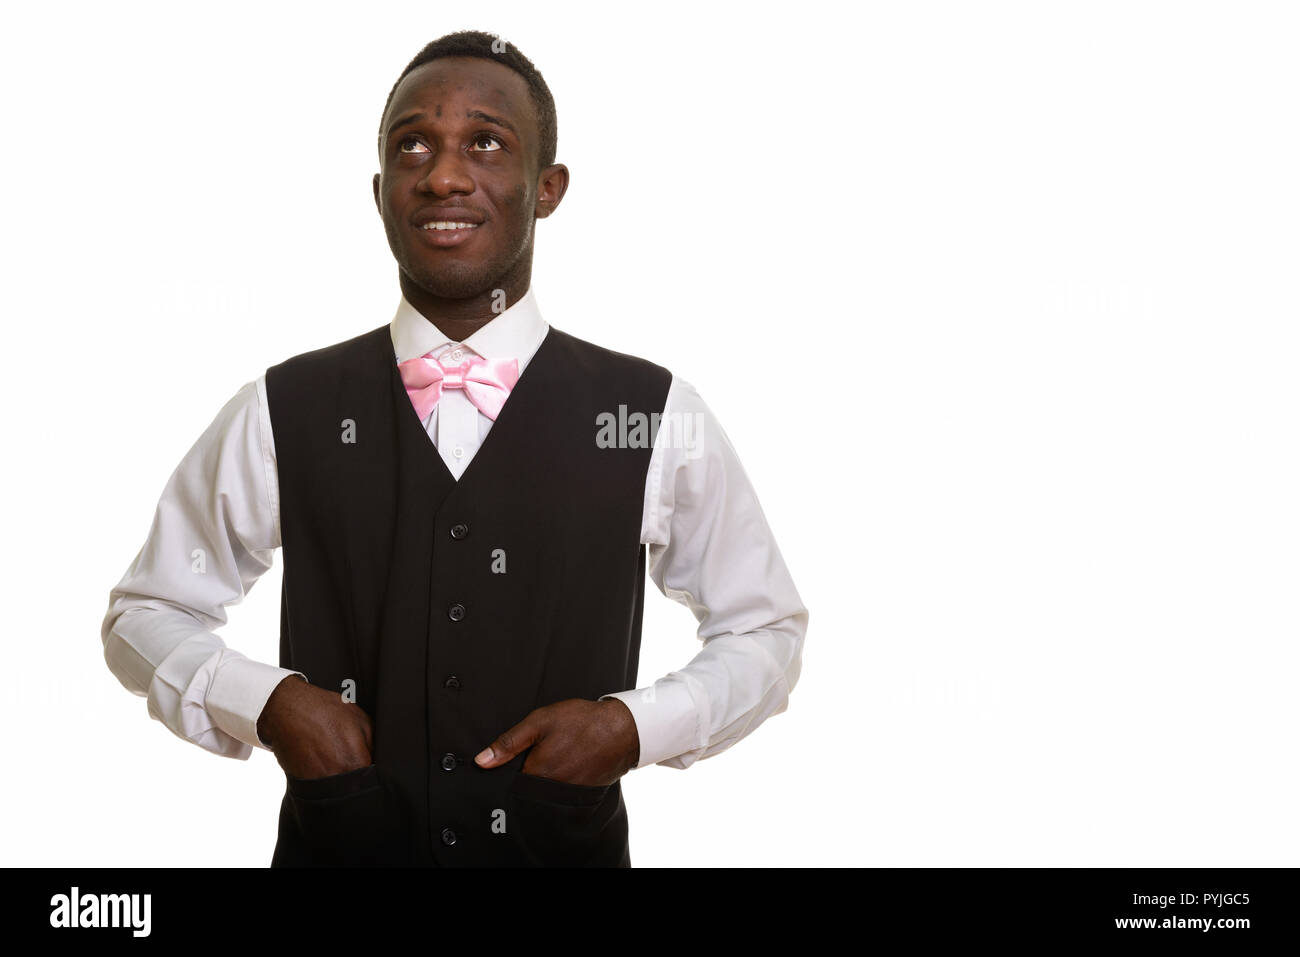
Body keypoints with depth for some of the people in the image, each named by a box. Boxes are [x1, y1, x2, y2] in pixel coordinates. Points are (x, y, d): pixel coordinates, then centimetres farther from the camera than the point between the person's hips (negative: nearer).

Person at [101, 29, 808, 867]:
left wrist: (634, 725, -13)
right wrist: (264, 702, -13)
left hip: (570, 846, 0)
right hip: (336, 849, 0)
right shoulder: (281, 416, -7)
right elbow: (145, 614, 5)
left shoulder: (660, 419, -8)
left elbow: (765, 631, 4)